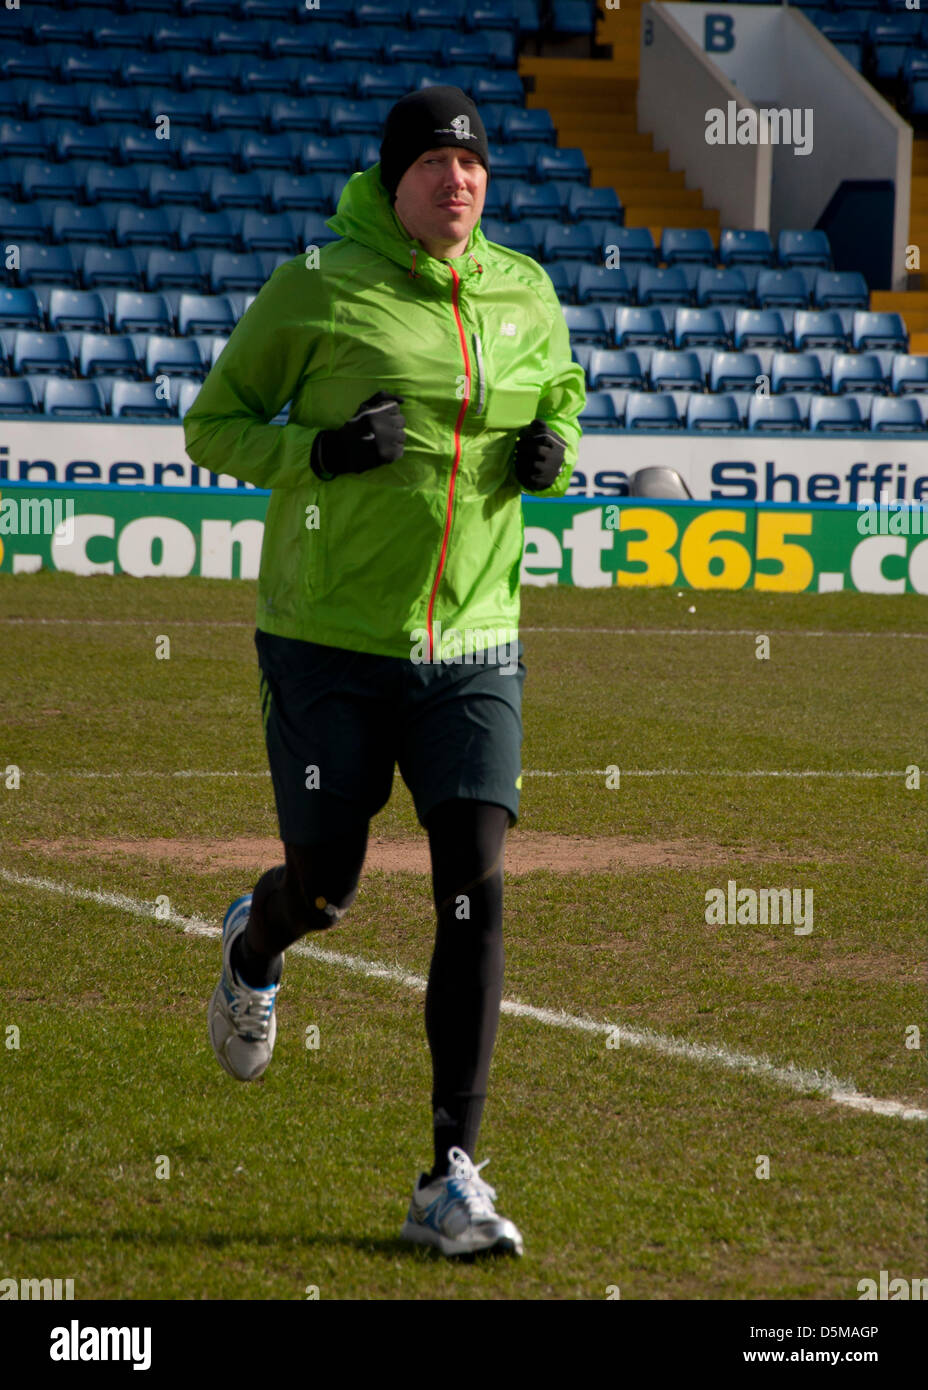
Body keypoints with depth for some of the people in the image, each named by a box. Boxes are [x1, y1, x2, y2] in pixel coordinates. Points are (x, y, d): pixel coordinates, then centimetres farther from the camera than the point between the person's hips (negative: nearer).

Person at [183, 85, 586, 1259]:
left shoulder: (524, 294, 5)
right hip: (330, 645, -2)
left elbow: (561, 397, 24)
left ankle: (451, 1179, -6)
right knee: (326, 890, 6)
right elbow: (211, 426, 0)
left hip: (471, 649, 3)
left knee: (476, 890, -10)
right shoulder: (318, 288, -7)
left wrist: (553, 454, 0)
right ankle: (252, 951, 47)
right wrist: (319, 450, -18)